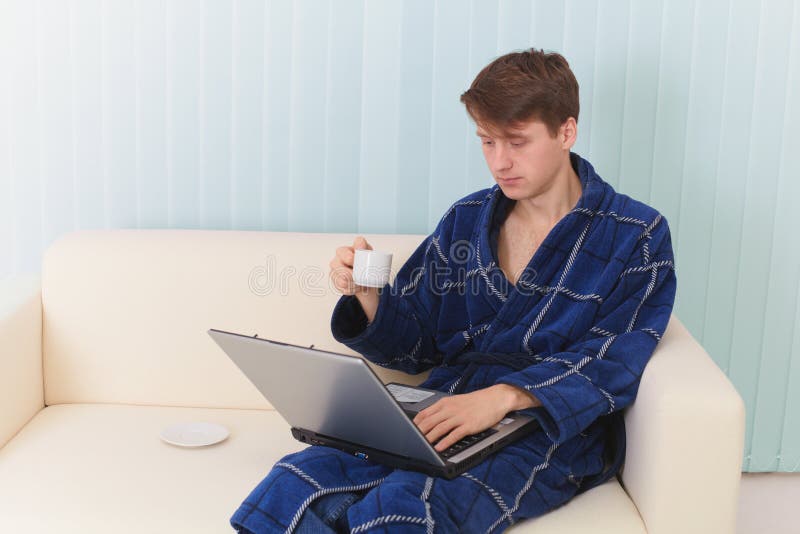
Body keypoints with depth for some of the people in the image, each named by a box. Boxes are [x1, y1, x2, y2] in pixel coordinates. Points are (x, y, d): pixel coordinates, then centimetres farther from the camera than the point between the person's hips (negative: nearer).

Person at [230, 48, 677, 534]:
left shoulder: (637, 237, 2)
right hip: (444, 415, 4)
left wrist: (505, 396, -27)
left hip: (555, 432, -3)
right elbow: (415, 344, 17)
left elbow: (614, 362, -11)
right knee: (295, 483, -25)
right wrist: (369, 297, -6)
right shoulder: (466, 221, 16)